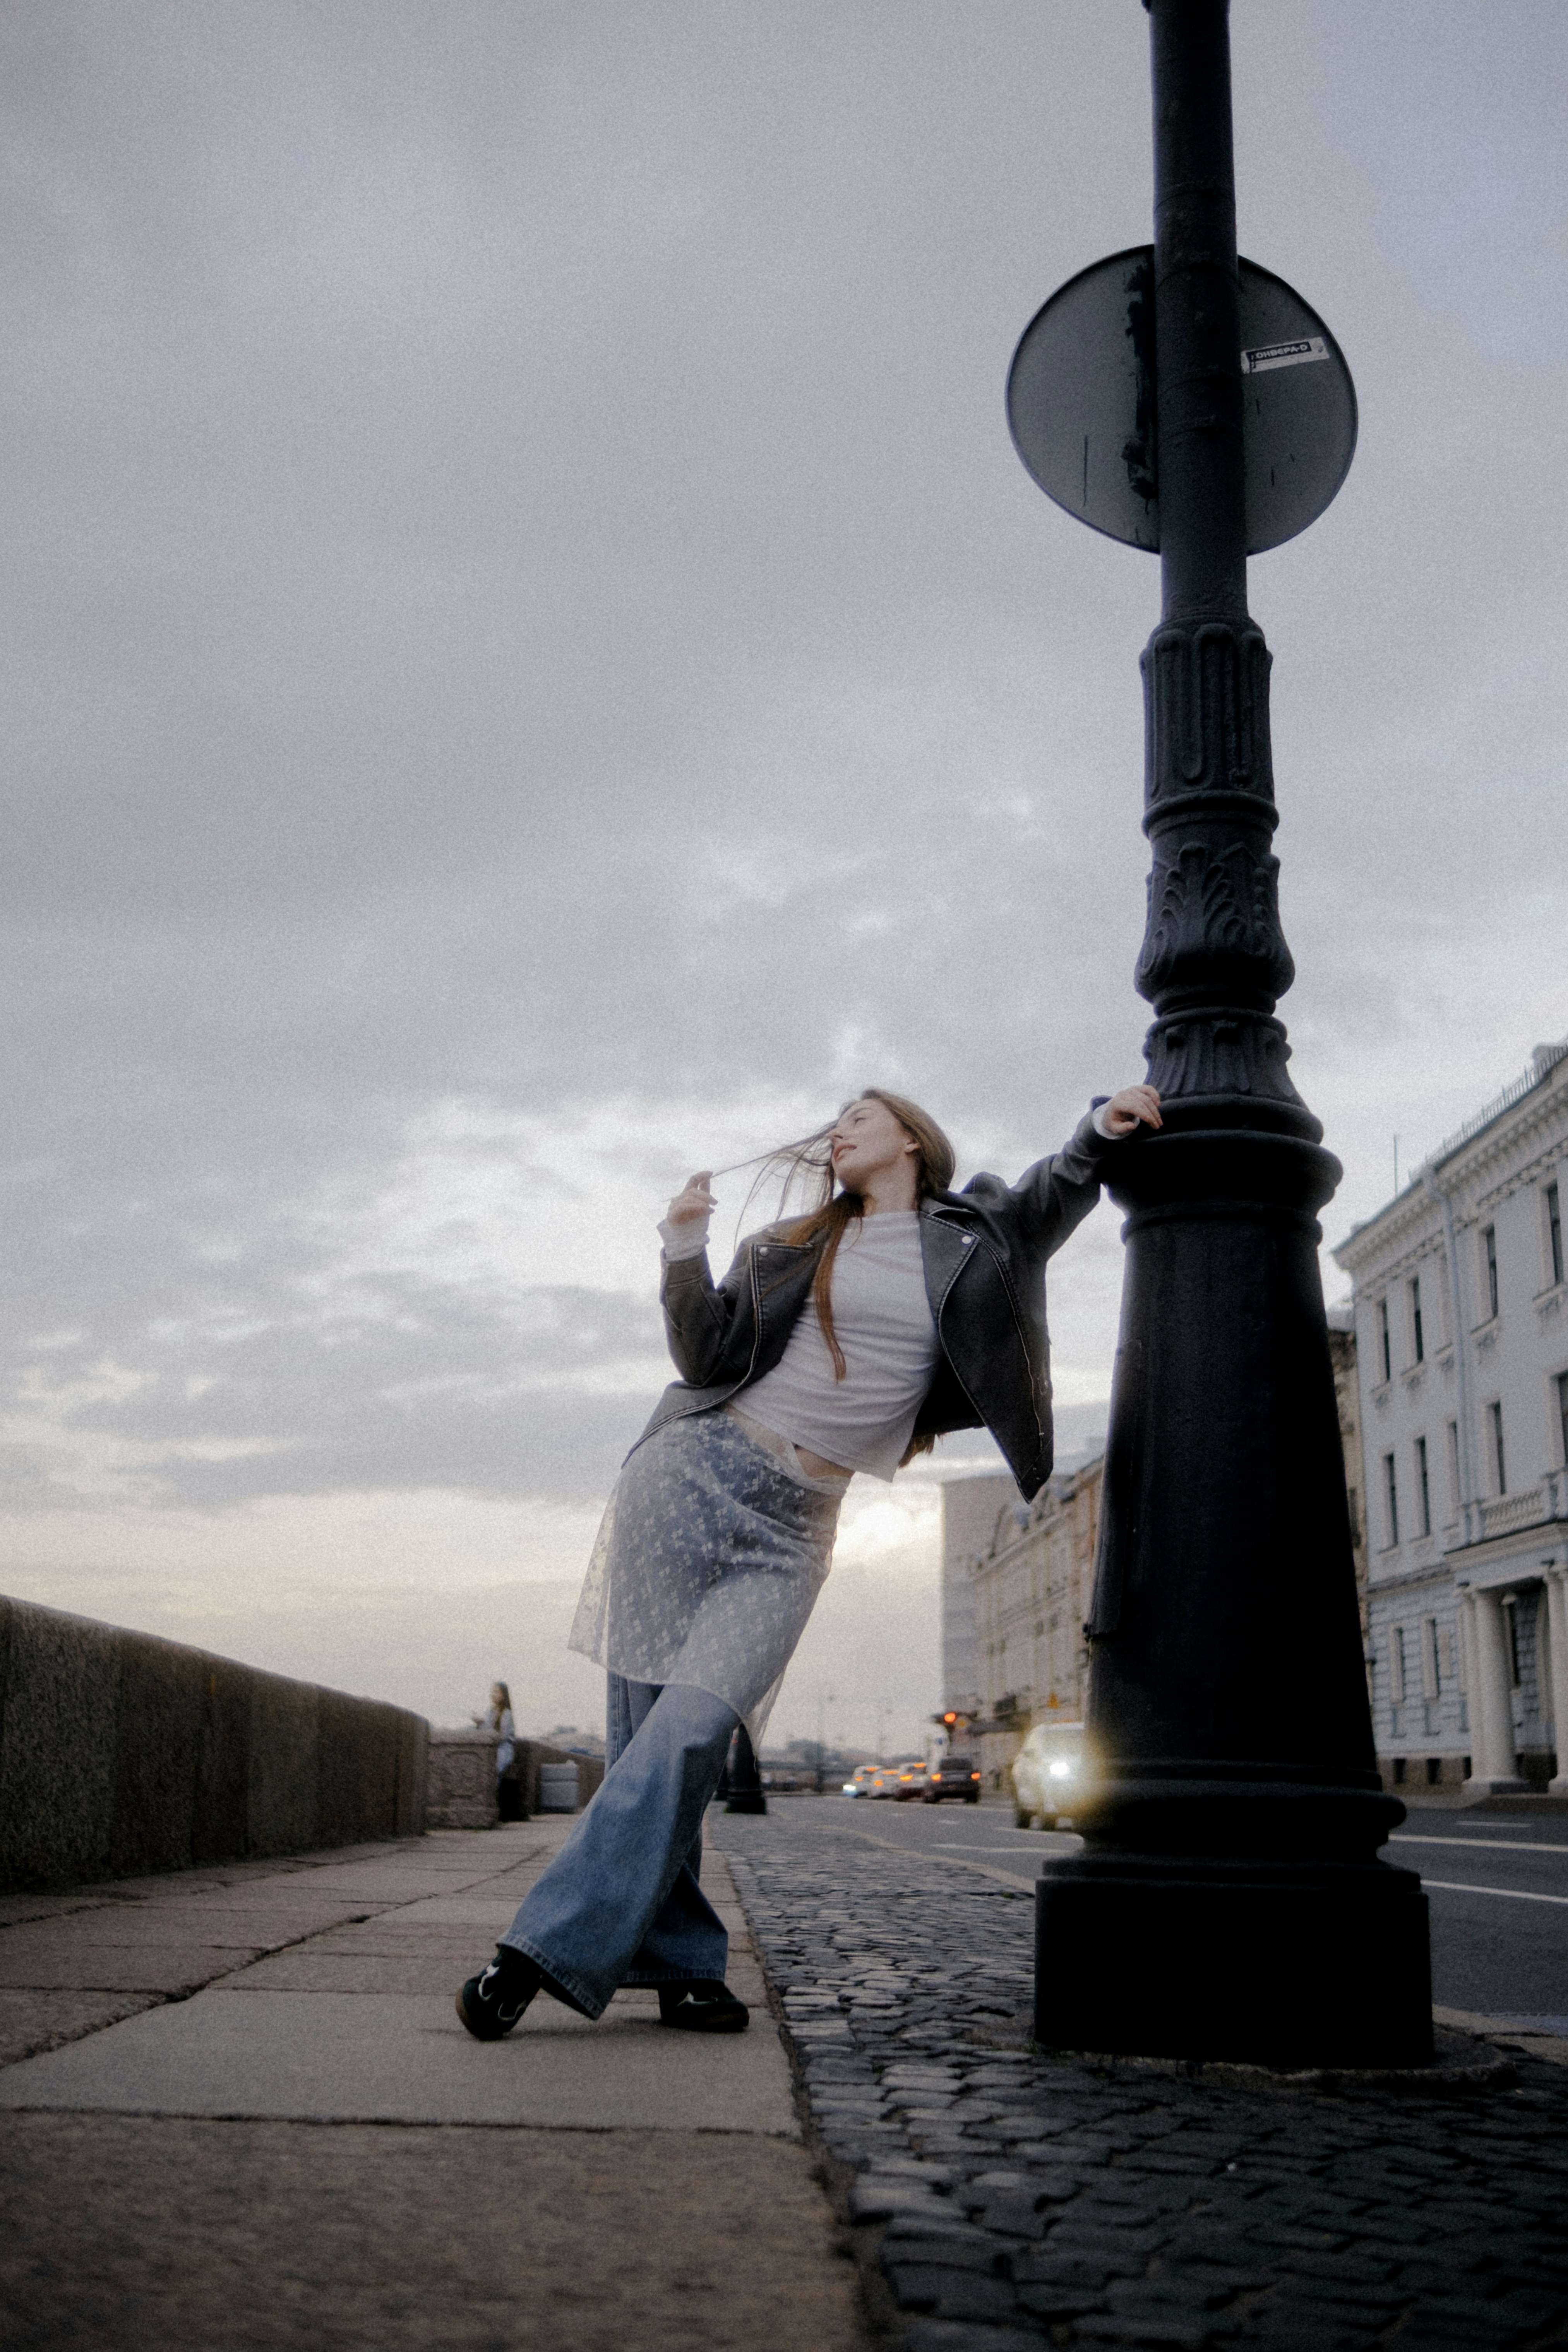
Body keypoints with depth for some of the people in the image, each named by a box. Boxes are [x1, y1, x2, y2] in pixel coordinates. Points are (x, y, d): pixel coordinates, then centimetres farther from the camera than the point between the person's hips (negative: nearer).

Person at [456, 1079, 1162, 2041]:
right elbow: (710, 1358, 5)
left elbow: (1054, 1198, 25)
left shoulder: (974, 1239, 13)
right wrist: (686, 1249, -8)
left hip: (794, 1527, -1)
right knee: (645, 1723, -4)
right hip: (695, 1472, 1)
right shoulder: (792, 1248, 12)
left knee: (691, 1727, -17)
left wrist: (1104, 1130, 5)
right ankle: (679, 1961, 5)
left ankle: (548, 1950, -14)